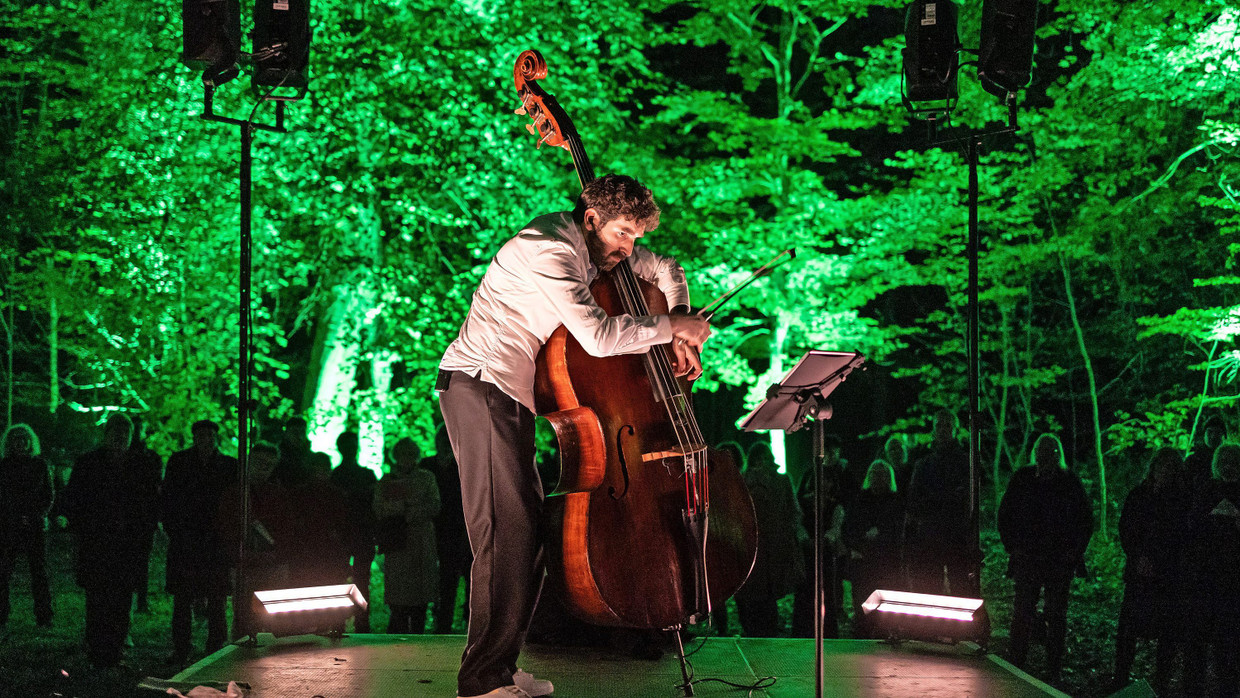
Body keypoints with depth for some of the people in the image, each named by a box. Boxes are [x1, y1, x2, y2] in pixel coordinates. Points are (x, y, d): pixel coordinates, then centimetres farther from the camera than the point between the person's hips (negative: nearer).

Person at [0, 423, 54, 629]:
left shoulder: (40, 465, 8)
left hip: (35, 526, 0)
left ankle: (44, 617, 4)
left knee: (39, 572, -1)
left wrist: (38, 515, -6)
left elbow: (48, 496, 9)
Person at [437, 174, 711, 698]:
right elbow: (599, 336, -29)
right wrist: (668, 327, -16)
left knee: (530, 531, 8)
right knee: (507, 533, -15)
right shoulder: (548, 250, -19)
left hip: (510, 398, 10)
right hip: (481, 388, -10)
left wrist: (677, 329, 8)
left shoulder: (594, 247, 12)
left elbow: (665, 269, 24)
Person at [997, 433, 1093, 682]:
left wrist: (1074, 551, -1)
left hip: (1061, 560, 0)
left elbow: (1086, 520, 8)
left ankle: (1054, 670, 12)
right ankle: (1016, 667, 7)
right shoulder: (1022, 479, 4)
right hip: (1027, 558, 0)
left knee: (1057, 615, 5)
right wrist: (1013, 546, 1)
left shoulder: (1070, 482, 2)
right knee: (1021, 613, -1)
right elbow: (1005, 515, 10)